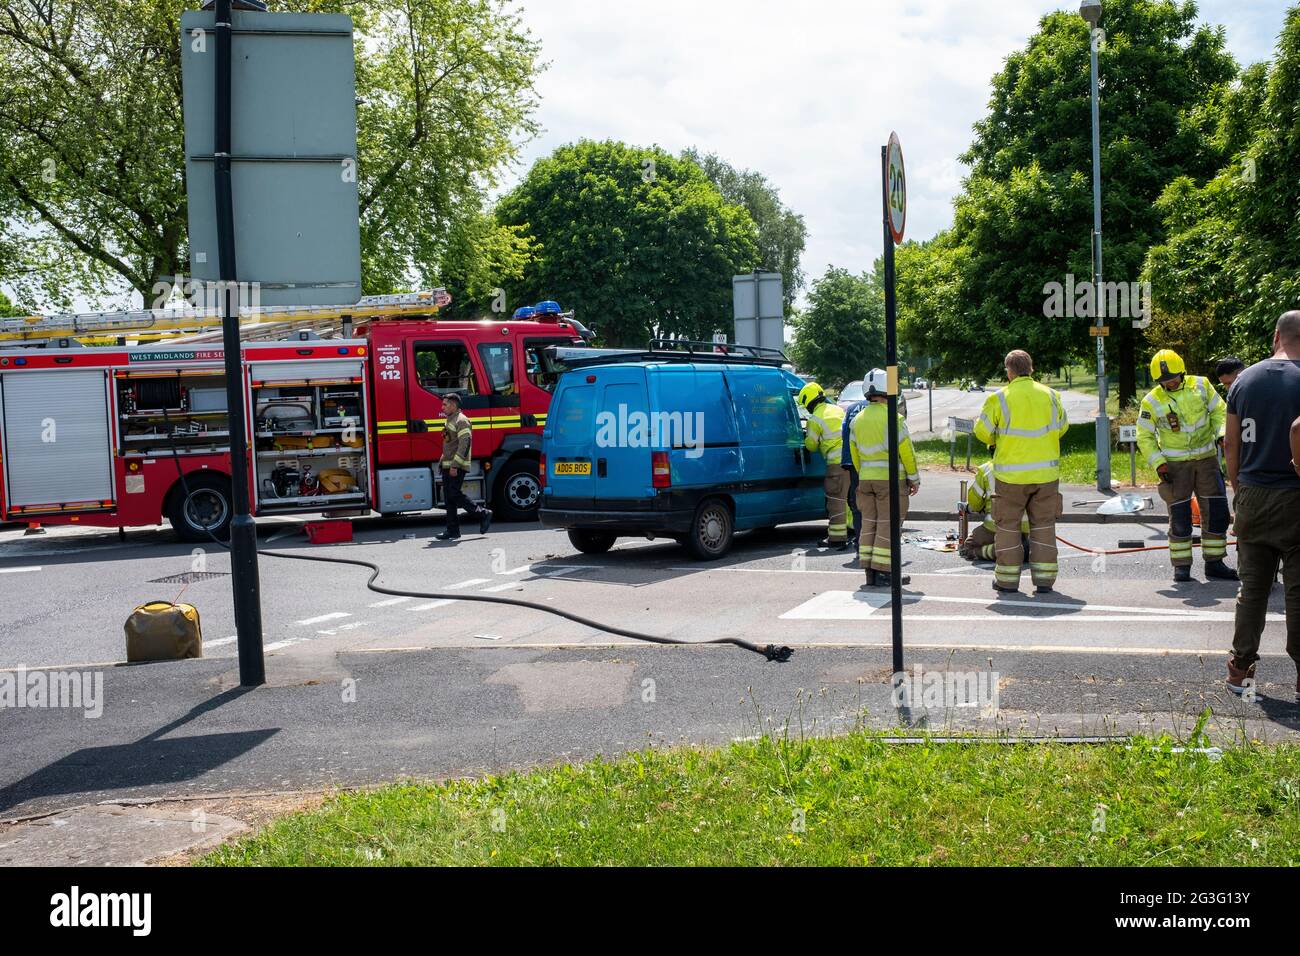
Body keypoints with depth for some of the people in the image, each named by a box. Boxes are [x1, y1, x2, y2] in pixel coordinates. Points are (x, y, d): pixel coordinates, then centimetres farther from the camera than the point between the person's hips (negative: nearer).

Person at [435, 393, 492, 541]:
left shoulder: (461, 421, -12)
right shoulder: (450, 421, 20)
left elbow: (465, 443, -20)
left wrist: (455, 465, -24)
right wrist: (442, 461, 21)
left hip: (457, 467, -10)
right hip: (448, 466, 10)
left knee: (455, 495, -13)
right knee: (448, 498, 7)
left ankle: (483, 514, -1)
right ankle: (452, 531, 8)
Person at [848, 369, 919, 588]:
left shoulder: (858, 420, 9)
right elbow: (906, 451, -9)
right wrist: (914, 479, 0)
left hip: (866, 479, 6)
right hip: (890, 479, -6)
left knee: (869, 524, 10)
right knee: (888, 526, -3)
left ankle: (870, 572, 12)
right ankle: (883, 572, -5)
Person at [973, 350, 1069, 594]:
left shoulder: (999, 398, -10)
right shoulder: (1050, 395, 2)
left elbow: (983, 431, -4)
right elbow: (1061, 427, 14)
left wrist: (996, 442, 17)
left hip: (1011, 475, -3)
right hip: (1046, 472, 3)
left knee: (1008, 525, 8)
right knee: (1043, 524, 10)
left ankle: (1007, 578, 11)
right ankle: (1044, 579, 11)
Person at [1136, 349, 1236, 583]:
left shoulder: (1201, 385, -2)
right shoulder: (1152, 402, -6)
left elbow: (1219, 411, 8)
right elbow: (1145, 437, 0)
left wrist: (1222, 433, -10)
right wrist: (1158, 464, -10)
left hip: (1207, 459, 2)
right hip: (1175, 464, -2)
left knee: (1217, 511, 3)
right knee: (1180, 515, -3)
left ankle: (1214, 563, 13)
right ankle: (1181, 566, 6)